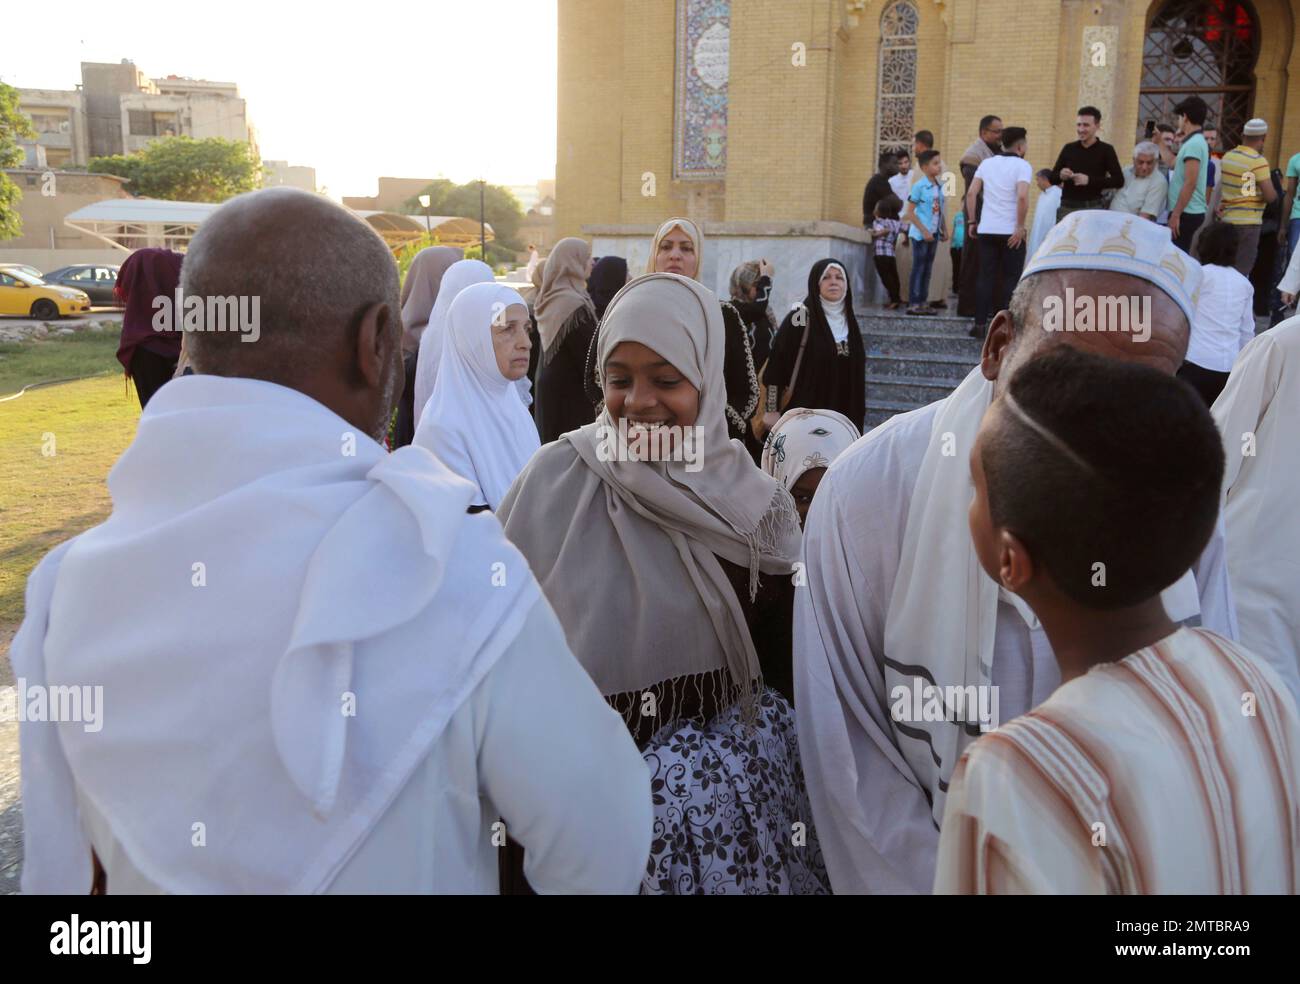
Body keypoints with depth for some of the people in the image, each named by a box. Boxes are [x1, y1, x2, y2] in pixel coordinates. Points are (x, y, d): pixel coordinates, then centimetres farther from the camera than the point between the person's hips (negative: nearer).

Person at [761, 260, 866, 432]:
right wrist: (771, 411, -13)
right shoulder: (799, 317, -6)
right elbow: (775, 365, -9)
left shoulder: (849, 322, 13)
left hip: (842, 418, 6)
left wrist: (857, 416, 15)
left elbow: (856, 373, 18)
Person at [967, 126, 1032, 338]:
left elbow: (971, 193, 4)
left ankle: (980, 325, 5)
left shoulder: (986, 164, 10)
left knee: (986, 277, 8)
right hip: (1011, 232, -4)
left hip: (987, 230, 5)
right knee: (1010, 279, 4)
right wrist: (1021, 227, -14)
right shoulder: (1022, 166, -6)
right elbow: (1022, 197, -20)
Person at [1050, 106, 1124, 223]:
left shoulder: (1106, 150, 4)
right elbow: (1052, 179, 14)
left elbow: (1119, 180, -4)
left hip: (1093, 208, -3)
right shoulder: (1069, 149, 12)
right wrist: (1060, 175, -10)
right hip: (1067, 207, 3)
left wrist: (1090, 180, -15)